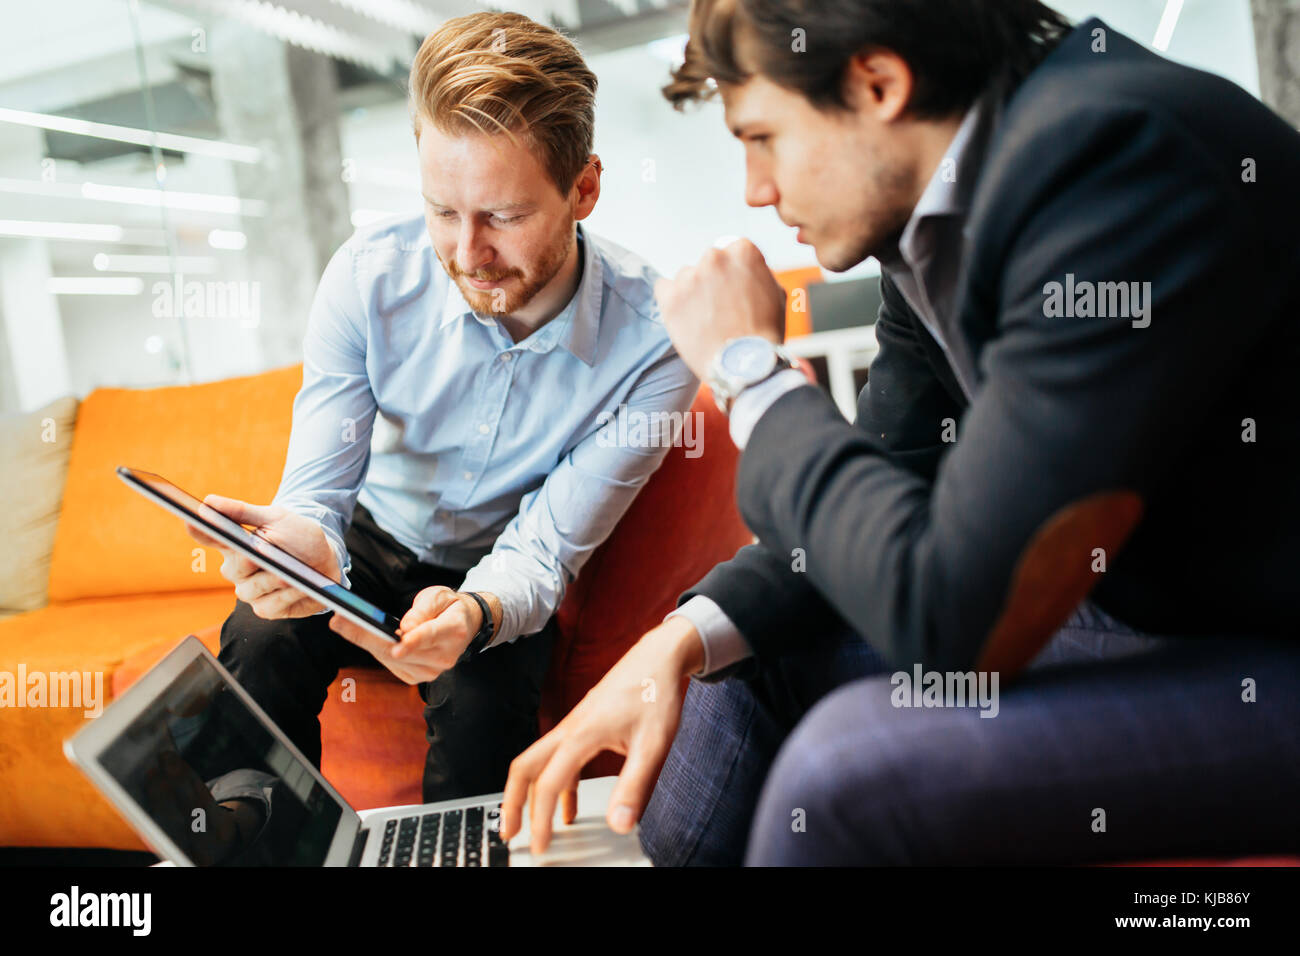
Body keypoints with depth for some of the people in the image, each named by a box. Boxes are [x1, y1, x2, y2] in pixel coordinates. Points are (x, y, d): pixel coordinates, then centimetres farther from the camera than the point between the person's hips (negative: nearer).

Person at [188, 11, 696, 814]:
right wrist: (306, 546, -45)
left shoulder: (652, 341, -25)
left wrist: (474, 613, -45)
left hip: (498, 575, -1)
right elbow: (317, 489, -19)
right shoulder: (371, 274, -20)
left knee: (484, 704, -31)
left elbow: (544, 553, -21)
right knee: (261, 641, -27)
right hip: (373, 539, 2)